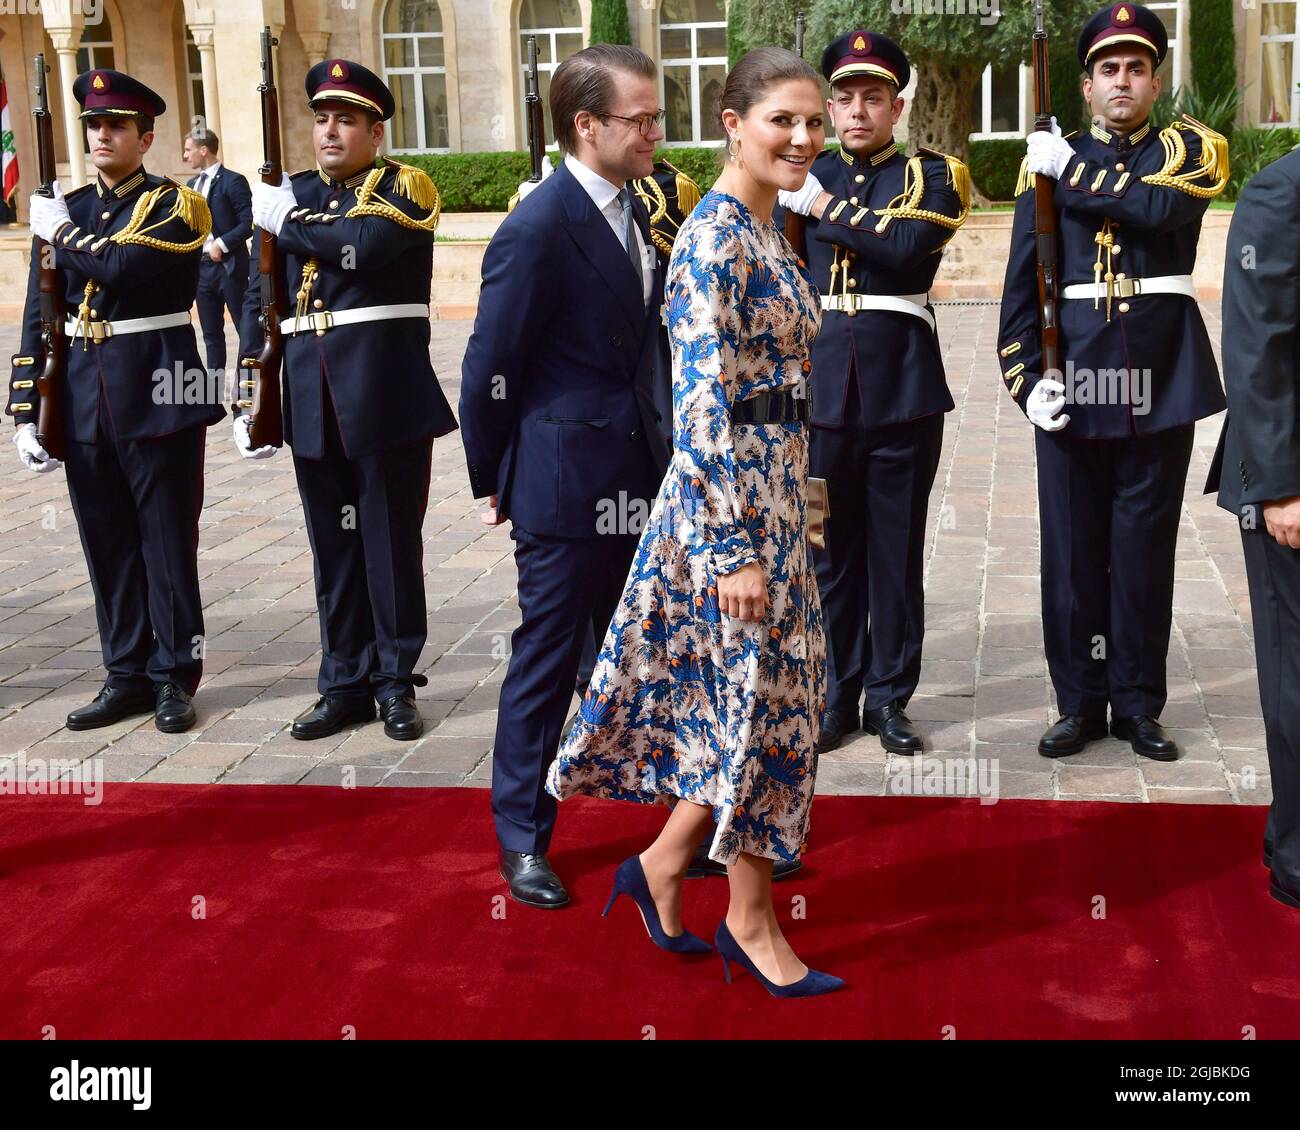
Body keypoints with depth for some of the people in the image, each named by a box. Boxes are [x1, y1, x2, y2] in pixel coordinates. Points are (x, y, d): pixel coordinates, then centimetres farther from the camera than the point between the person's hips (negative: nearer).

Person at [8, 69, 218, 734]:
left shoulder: (175, 205, -3)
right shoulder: (61, 211, 12)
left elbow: (122, 265, -22)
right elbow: (38, 321, 10)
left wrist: (62, 235, -4)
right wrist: (28, 412, 4)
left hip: (157, 395, -5)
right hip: (83, 400, 5)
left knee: (167, 541, 2)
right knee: (107, 543, 9)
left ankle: (174, 677, 12)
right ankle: (127, 674, 19)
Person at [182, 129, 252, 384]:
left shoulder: (232, 181, -8)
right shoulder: (192, 184, 14)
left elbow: (249, 223, -13)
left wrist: (222, 244, -19)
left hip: (228, 266, -7)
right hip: (201, 266, 7)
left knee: (246, 328, -1)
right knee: (211, 333, 11)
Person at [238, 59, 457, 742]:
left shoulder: (405, 187, -1)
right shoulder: (287, 196, 12)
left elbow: (363, 243, -23)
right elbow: (259, 299, 11)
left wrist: (288, 222, -8)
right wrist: (249, 399, 4)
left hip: (388, 396, -4)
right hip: (311, 401, 4)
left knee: (392, 542, 4)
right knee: (333, 546, 10)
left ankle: (395, 680, 16)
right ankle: (346, 682, 20)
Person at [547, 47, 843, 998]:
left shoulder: (765, 231, 13)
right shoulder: (716, 235, -16)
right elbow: (704, 402, -21)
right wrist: (735, 548, -23)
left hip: (774, 489, 9)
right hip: (731, 497, -9)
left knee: (764, 695, 14)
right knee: (759, 701, 1)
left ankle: (664, 864, 28)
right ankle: (751, 922, 17)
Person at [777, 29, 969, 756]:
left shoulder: (931, 176, 2)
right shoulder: (805, 176, 11)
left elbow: (906, 245, -18)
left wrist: (823, 205, -13)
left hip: (904, 387, -2)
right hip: (821, 387, 2)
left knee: (897, 548, 4)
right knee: (830, 548, 7)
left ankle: (890, 697, 15)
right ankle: (838, 695, 18)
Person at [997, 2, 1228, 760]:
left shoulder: (1193, 150, 5)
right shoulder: (1050, 161, 7)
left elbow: (1157, 207, -18)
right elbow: (1023, 279, 3)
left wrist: (1071, 171, -10)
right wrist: (1026, 378, -7)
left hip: (1161, 378, -1)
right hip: (1073, 376, 1)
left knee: (1145, 547, 5)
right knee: (1072, 547, 5)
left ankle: (1139, 705, 17)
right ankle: (1080, 703, 17)